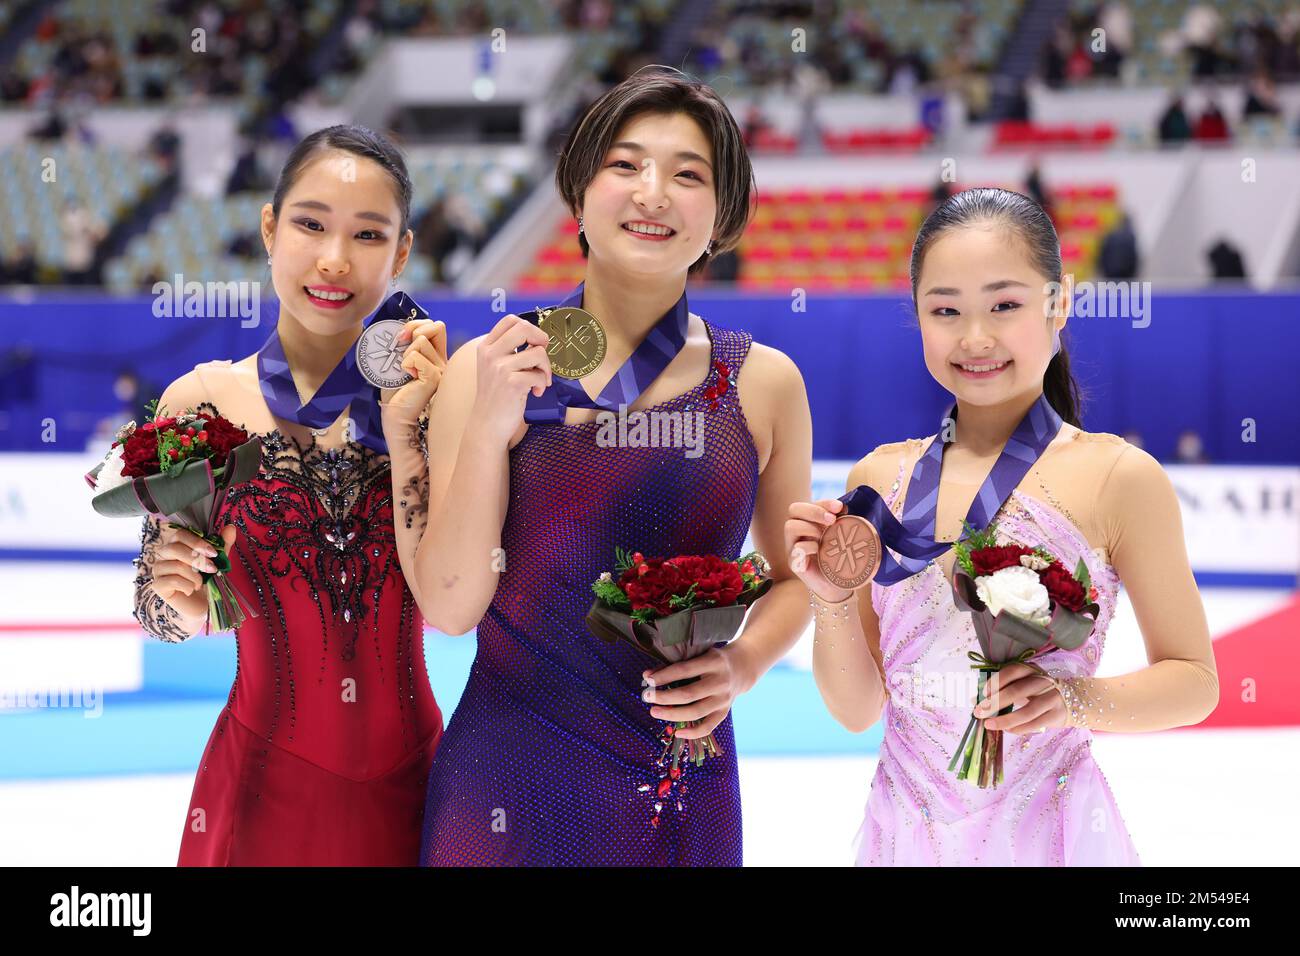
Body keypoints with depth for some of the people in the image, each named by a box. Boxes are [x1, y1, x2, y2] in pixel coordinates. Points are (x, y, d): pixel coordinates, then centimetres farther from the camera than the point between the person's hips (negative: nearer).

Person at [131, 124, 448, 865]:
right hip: (265, 784, 0)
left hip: (410, 785, 1)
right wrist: (176, 588, -18)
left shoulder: (427, 397, -6)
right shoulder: (202, 403, -7)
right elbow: (171, 620, 2)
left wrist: (404, 432, -19)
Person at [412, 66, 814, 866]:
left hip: (685, 798, 2)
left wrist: (744, 665, -6)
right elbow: (452, 608, -7)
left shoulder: (764, 385, 1)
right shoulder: (491, 368, -4)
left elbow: (795, 575, 13)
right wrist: (488, 429, -17)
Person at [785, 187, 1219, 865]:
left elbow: (1193, 681, -2)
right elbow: (857, 708, 7)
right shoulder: (879, 479, 2)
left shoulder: (1117, 478, -9)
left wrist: (1079, 698, -19)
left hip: (1045, 833, -3)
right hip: (906, 834, 3)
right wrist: (832, 601, -10)